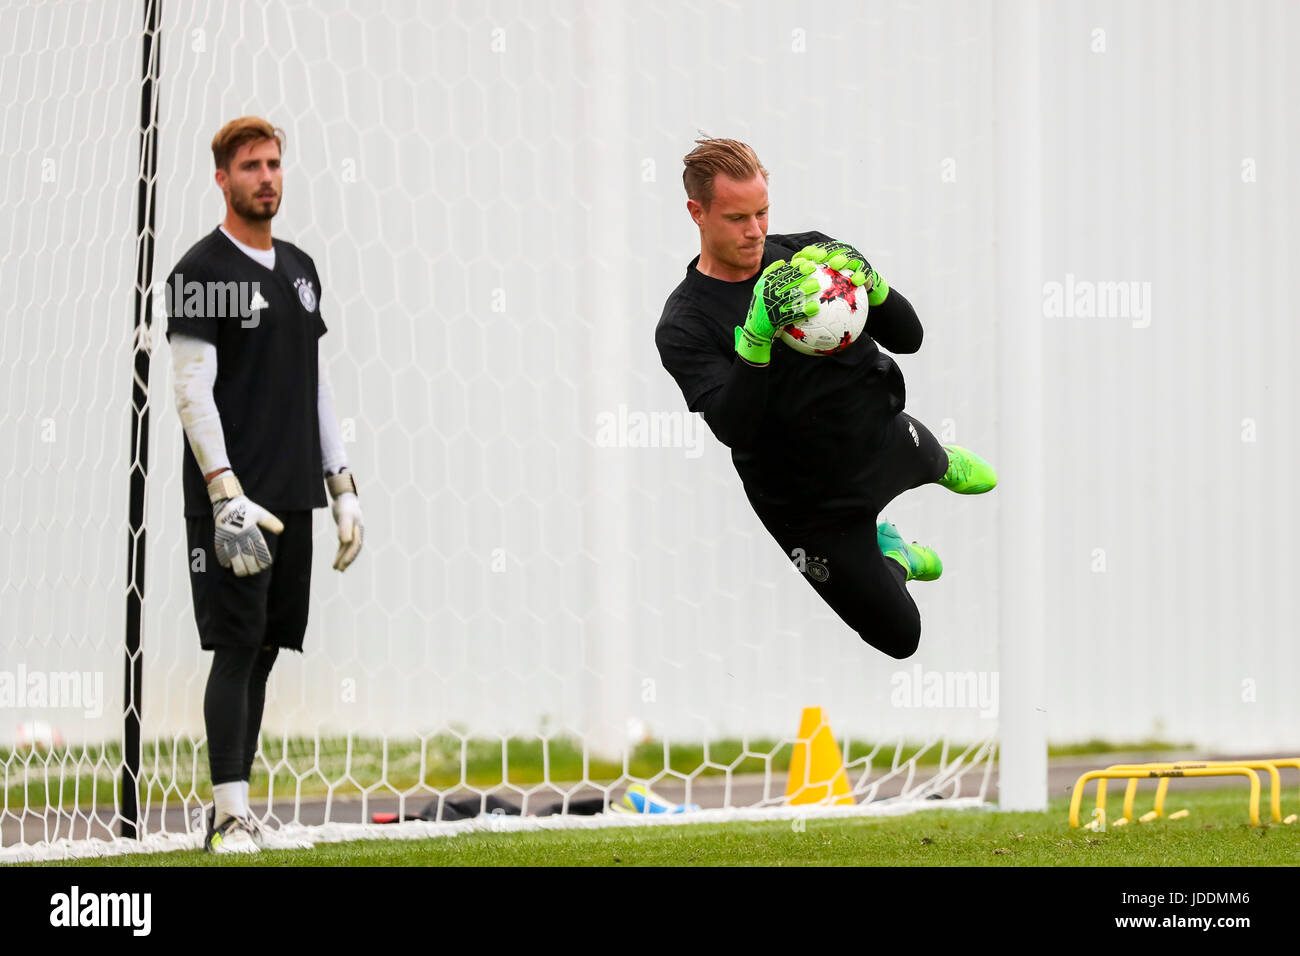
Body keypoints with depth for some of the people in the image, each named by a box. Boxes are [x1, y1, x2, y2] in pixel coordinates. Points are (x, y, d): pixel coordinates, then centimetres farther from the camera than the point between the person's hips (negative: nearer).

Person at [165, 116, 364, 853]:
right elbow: (193, 391, -12)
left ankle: (238, 814, 10)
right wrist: (225, 493, -20)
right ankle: (230, 815, -10)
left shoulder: (300, 269, 17)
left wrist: (343, 487, 15)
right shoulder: (201, 272, -5)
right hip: (233, 498, -7)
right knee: (239, 644, -11)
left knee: (266, 649, 6)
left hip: (294, 500, 7)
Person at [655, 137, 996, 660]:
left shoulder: (807, 252, -9)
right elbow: (731, 427, -32)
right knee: (899, 637, 8)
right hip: (813, 503, -4)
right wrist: (756, 337, -46)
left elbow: (908, 338, -9)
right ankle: (886, 552, 37)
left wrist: (871, 285, -31)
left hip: (885, 436, 4)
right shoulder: (685, 326, -20)